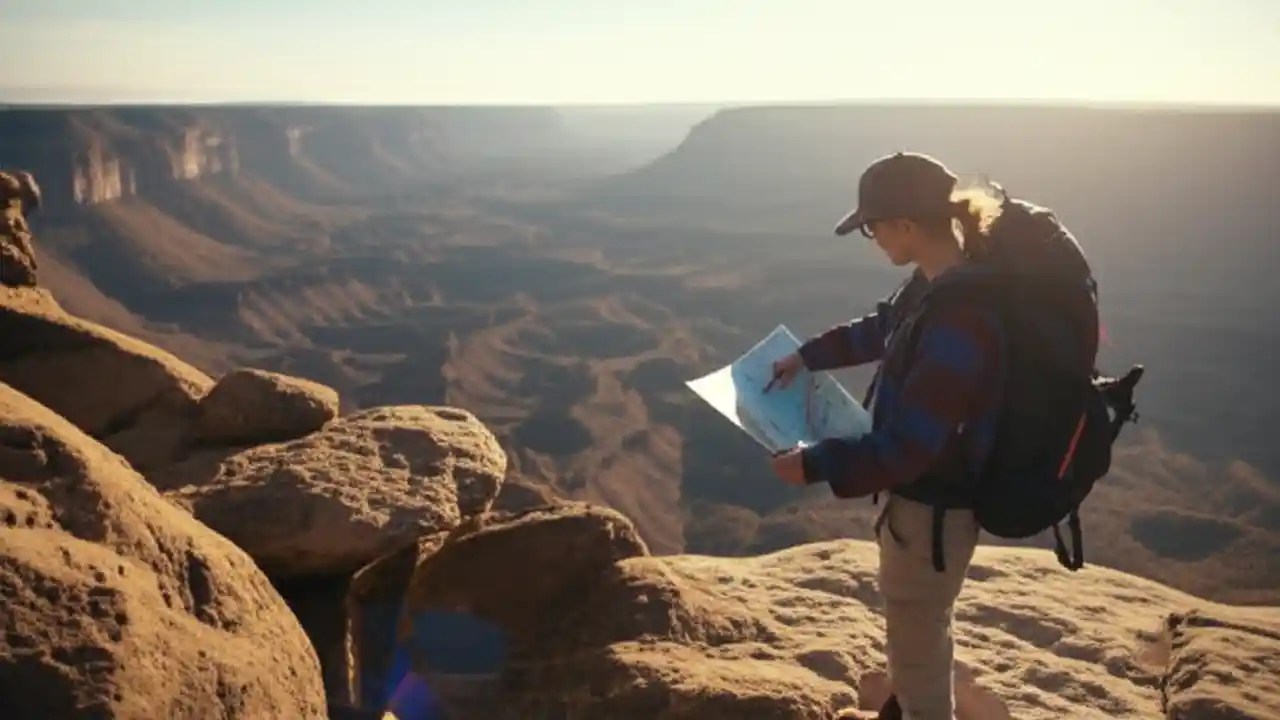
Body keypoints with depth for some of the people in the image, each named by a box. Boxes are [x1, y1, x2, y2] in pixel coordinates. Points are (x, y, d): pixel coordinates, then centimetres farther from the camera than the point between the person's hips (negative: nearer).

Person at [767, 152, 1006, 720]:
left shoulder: (959, 319, -34)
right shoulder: (935, 284, -3)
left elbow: (907, 446, -32)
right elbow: (882, 328, 20)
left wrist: (815, 465, -24)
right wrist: (809, 355, 19)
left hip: (933, 508, -10)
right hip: (921, 492, 10)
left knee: (917, 643, 12)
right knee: (917, 627, 31)